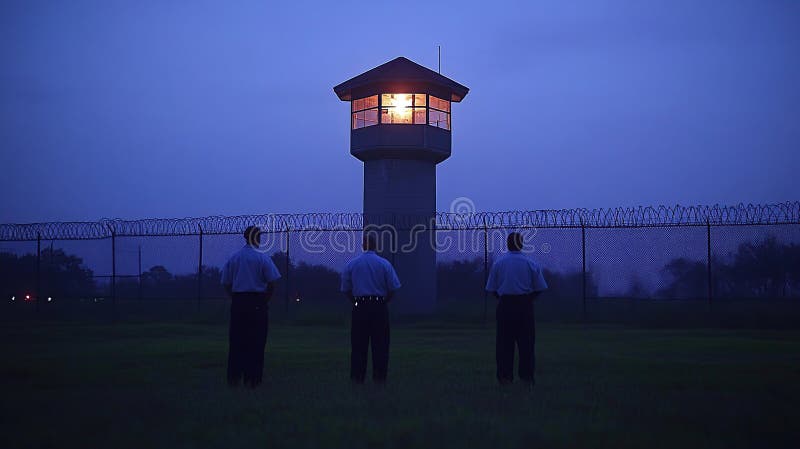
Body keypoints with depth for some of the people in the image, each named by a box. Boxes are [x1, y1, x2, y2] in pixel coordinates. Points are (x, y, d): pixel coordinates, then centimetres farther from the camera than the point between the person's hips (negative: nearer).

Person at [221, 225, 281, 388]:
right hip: (257, 303, -4)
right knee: (256, 341, 1)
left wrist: (235, 299, 14)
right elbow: (272, 283, -8)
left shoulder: (233, 257, 8)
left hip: (237, 303, 4)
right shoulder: (262, 258, -4)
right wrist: (266, 300, 4)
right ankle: (252, 378, 1)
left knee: (236, 340, 8)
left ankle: (233, 377, 9)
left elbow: (226, 283, 8)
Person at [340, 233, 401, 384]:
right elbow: (393, 287, -3)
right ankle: (380, 377, 3)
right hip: (380, 307, -1)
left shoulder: (352, 264, 3)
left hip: (359, 307, 1)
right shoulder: (384, 264, -1)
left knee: (358, 344, 5)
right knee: (380, 343, 4)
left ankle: (357, 377, 5)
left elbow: (345, 289, 5)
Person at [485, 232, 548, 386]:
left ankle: (505, 375, 3)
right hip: (525, 305, 0)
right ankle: (527, 375, 7)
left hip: (505, 305, 0)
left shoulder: (498, 263, 1)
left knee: (504, 341, 4)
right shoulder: (531, 263, 0)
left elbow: (491, 288, 3)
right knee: (526, 341, 6)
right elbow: (539, 288, 1)